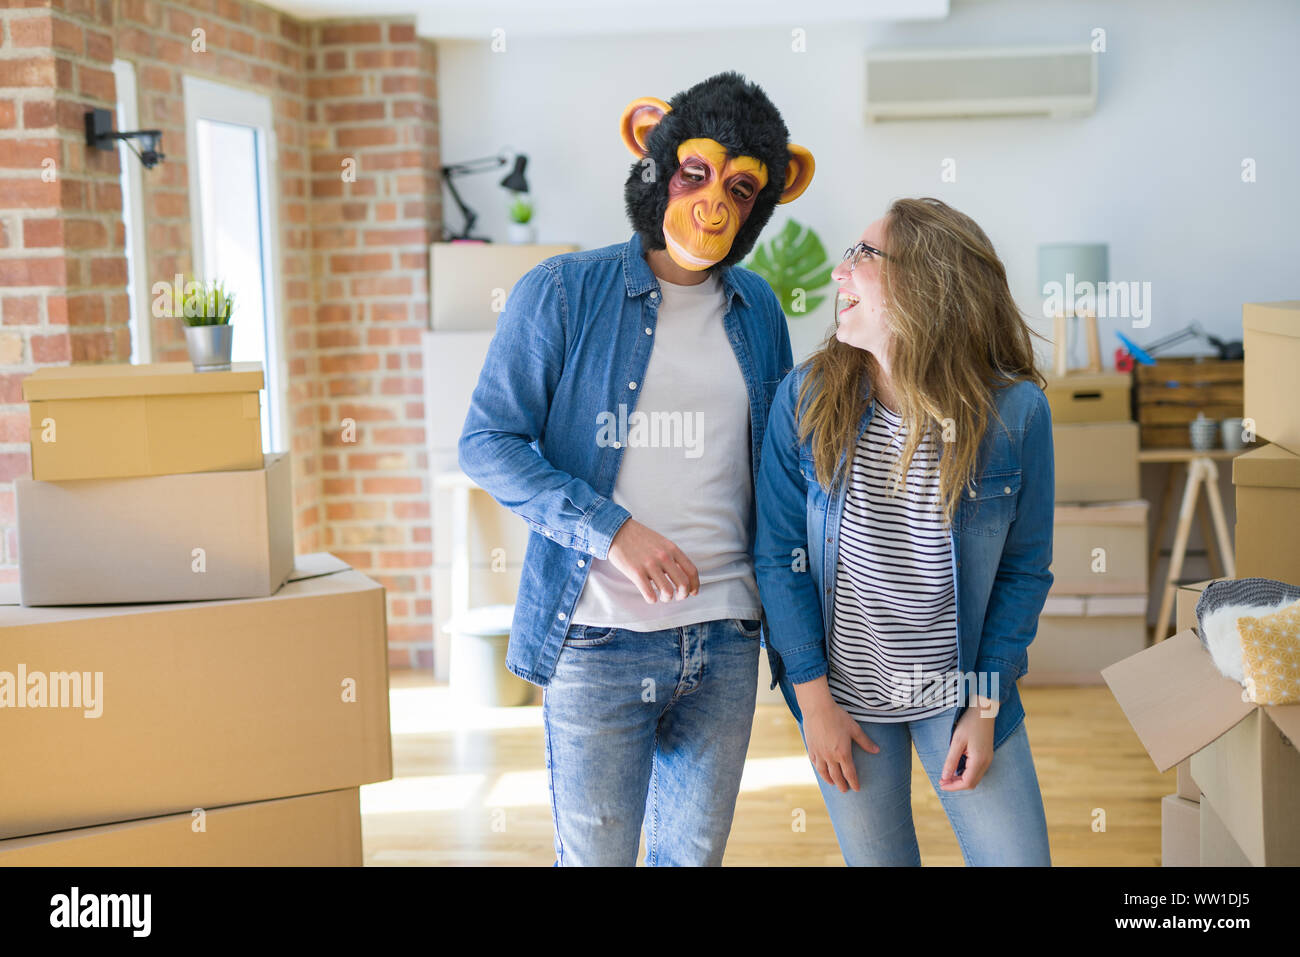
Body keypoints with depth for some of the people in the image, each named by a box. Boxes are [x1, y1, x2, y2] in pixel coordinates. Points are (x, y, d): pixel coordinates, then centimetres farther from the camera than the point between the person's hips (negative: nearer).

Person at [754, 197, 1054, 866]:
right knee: (875, 856, 14)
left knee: (1017, 856, 5)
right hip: (842, 694, 0)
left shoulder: (1016, 411, -12)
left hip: (960, 691, 0)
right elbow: (778, 554, -6)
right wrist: (814, 698, -7)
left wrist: (985, 706, -5)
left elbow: (1024, 568, -3)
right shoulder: (806, 397, -11)